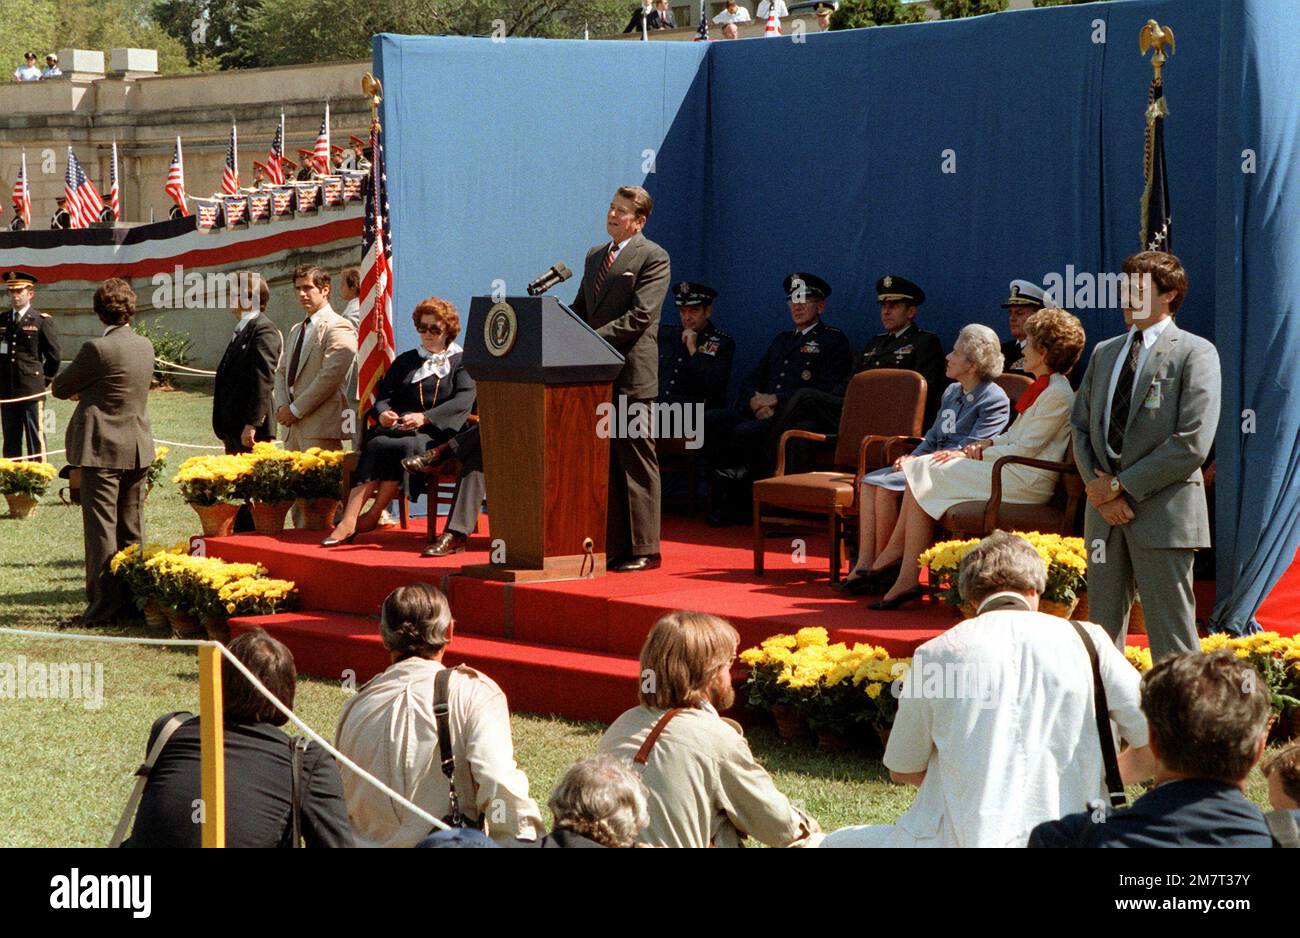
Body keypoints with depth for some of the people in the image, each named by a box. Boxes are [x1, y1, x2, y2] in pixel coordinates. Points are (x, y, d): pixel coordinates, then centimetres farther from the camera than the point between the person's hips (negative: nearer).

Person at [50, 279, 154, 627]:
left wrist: (77, 391, 15)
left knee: (101, 529, -3)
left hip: (102, 449, -7)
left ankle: (104, 605, -3)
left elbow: (60, 388, -6)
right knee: (131, 529, 14)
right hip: (138, 448, 7)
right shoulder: (145, 346, 4)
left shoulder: (97, 349, -18)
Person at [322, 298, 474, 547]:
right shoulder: (405, 361, 25)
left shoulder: (461, 361, 11)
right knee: (376, 445, -30)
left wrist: (425, 417, -18)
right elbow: (384, 395, 15)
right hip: (399, 428, 3)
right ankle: (348, 521, -41)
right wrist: (382, 413, -11)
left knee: (406, 446, -36)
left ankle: (373, 515, -26)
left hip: (438, 433, -3)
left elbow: (464, 400, -6)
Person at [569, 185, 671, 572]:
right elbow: (580, 308, 21)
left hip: (632, 374, -8)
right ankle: (612, 545, 15)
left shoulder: (652, 257, -6)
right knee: (605, 465, 10)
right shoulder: (595, 255, 18)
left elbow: (639, 317, -15)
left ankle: (643, 549, 1)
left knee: (636, 464, -3)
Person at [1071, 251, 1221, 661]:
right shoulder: (1104, 353, 16)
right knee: (1102, 625, 9)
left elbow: (1193, 443, -13)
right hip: (1105, 511, 6)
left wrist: (1121, 484, -12)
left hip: (1163, 514, -6)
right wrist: (1099, 490, -3)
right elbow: (1081, 426, 15)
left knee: (1171, 634, -3)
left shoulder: (1195, 353, -5)